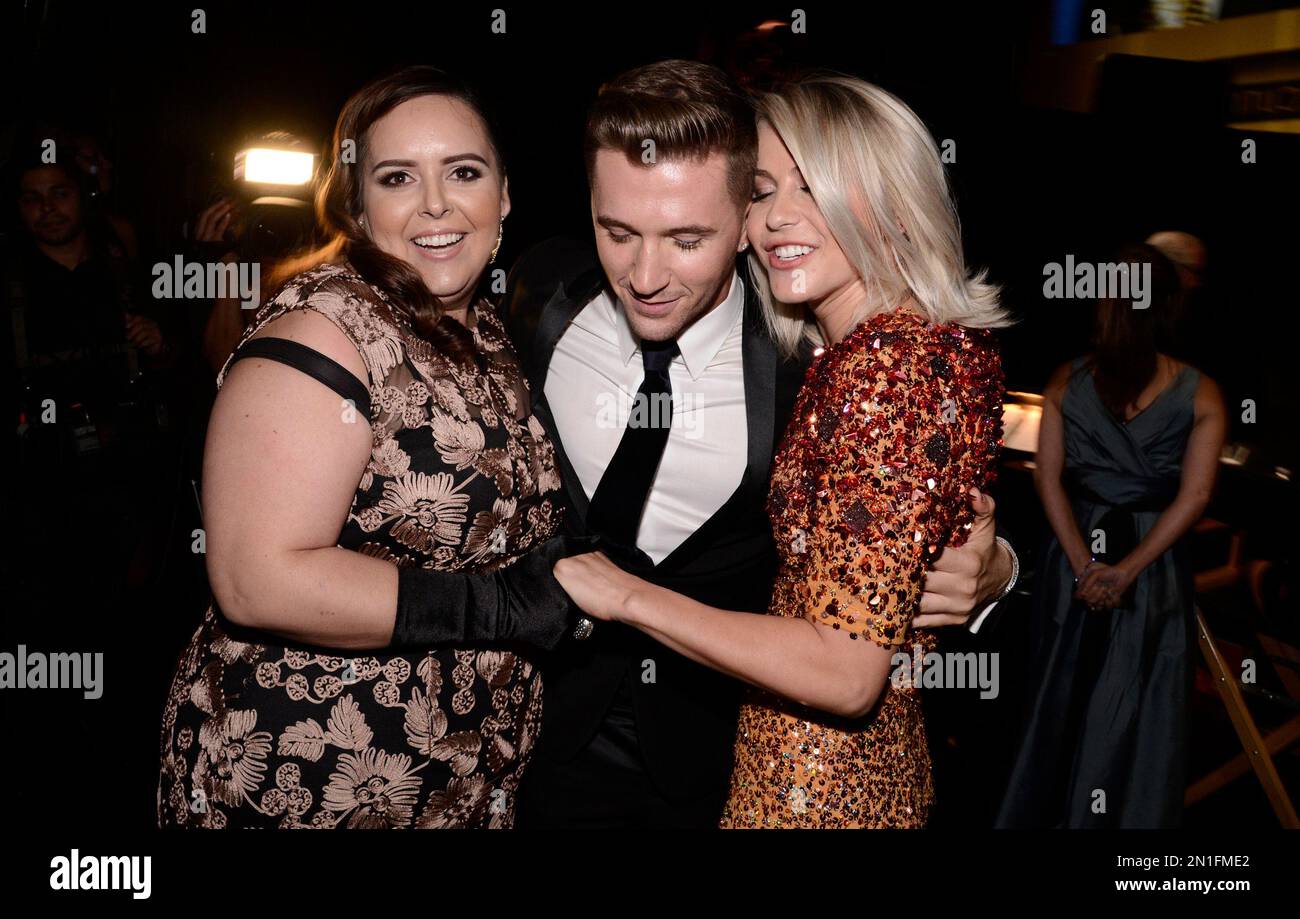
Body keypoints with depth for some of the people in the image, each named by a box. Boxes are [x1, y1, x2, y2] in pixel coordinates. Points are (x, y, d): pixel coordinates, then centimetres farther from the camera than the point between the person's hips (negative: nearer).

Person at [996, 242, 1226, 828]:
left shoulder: (1065, 382, -4)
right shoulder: (1201, 394, -7)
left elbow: (1048, 479, -8)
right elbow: (1194, 497, -13)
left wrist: (1084, 565, -11)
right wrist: (1128, 570, -15)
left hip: (1072, 559, 2)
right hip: (1154, 568, -2)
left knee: (1062, 696, 17)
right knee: (1140, 712, 11)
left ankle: (1044, 812, 31)